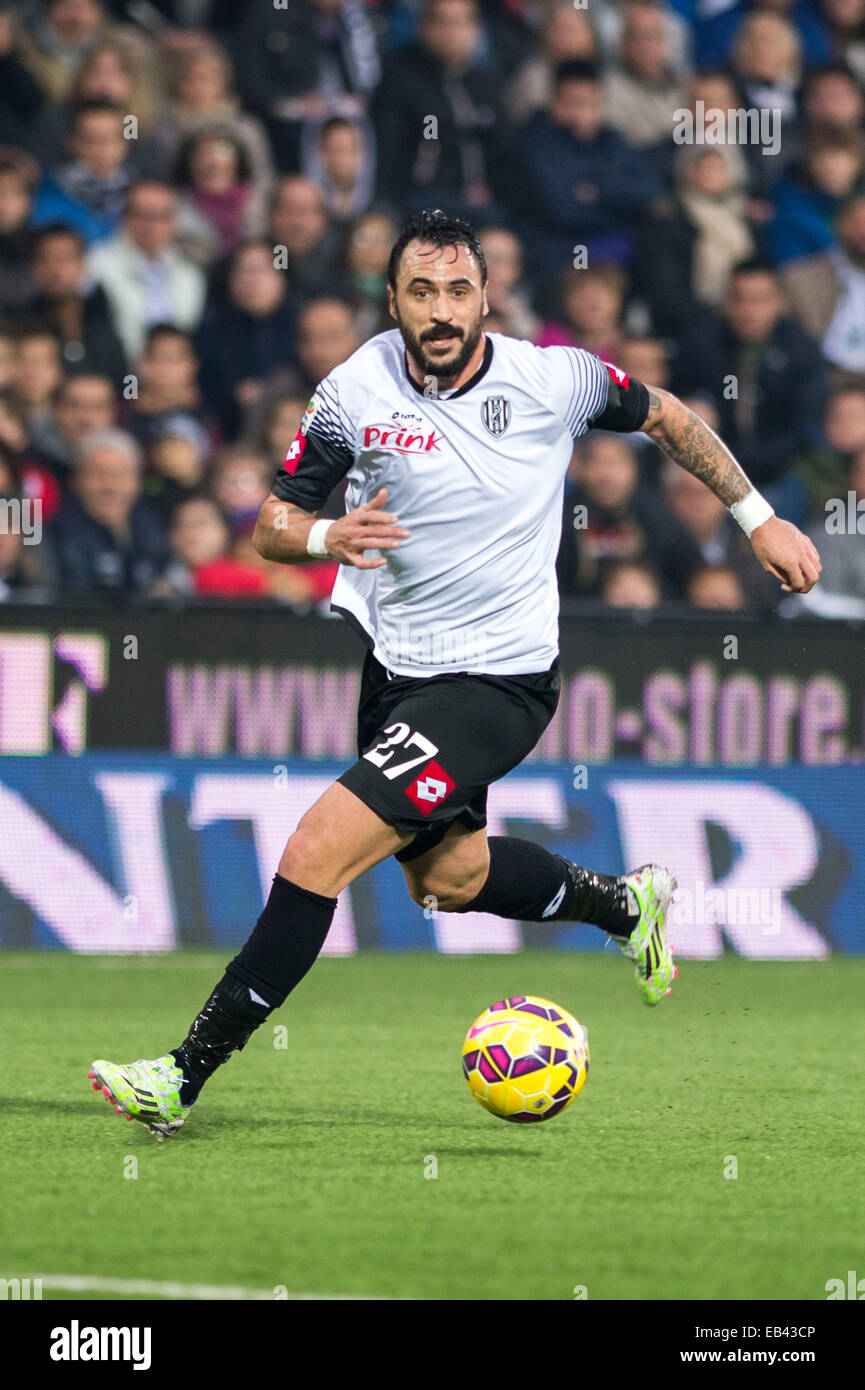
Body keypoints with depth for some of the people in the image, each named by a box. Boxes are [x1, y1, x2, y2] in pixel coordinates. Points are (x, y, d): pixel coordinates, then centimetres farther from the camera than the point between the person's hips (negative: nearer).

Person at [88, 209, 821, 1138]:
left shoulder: (554, 379, -13)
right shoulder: (355, 393, -10)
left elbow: (665, 417, 7)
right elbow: (270, 526, -2)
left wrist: (758, 517, 10)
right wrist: (329, 538, -25)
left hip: (502, 681, -5)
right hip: (397, 667, 5)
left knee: (316, 853, -18)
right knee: (448, 878, 23)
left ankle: (184, 1077, -13)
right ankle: (627, 904, 50)